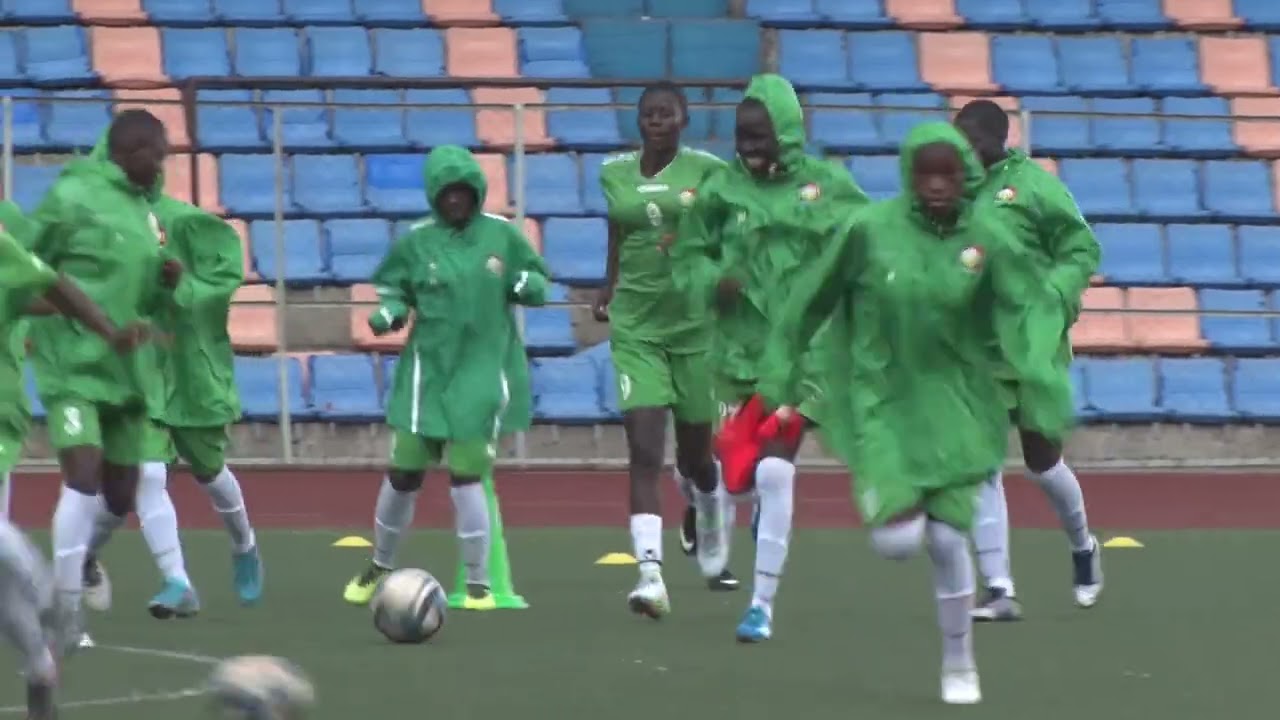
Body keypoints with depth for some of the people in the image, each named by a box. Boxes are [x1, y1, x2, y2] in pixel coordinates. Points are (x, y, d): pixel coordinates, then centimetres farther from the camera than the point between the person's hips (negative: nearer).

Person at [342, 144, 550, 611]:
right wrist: (388, 310, -13)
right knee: (404, 474, 6)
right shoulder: (416, 243, -2)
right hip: (428, 369, 1)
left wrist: (527, 285, -15)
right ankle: (379, 567, 29)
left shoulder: (502, 235, -2)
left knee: (465, 477, -7)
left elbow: (540, 284, 8)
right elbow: (392, 288, 9)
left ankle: (478, 584, 7)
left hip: (483, 372, -1)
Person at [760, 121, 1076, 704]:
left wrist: (1047, 397, -28)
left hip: (953, 402, 1)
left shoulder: (988, 238, -10)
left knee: (948, 537, 1)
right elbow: (811, 302, -1)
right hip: (880, 400, -1)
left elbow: (1024, 318, -15)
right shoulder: (871, 230, -12)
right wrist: (781, 376, 5)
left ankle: (959, 663, 21)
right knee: (898, 541, -11)